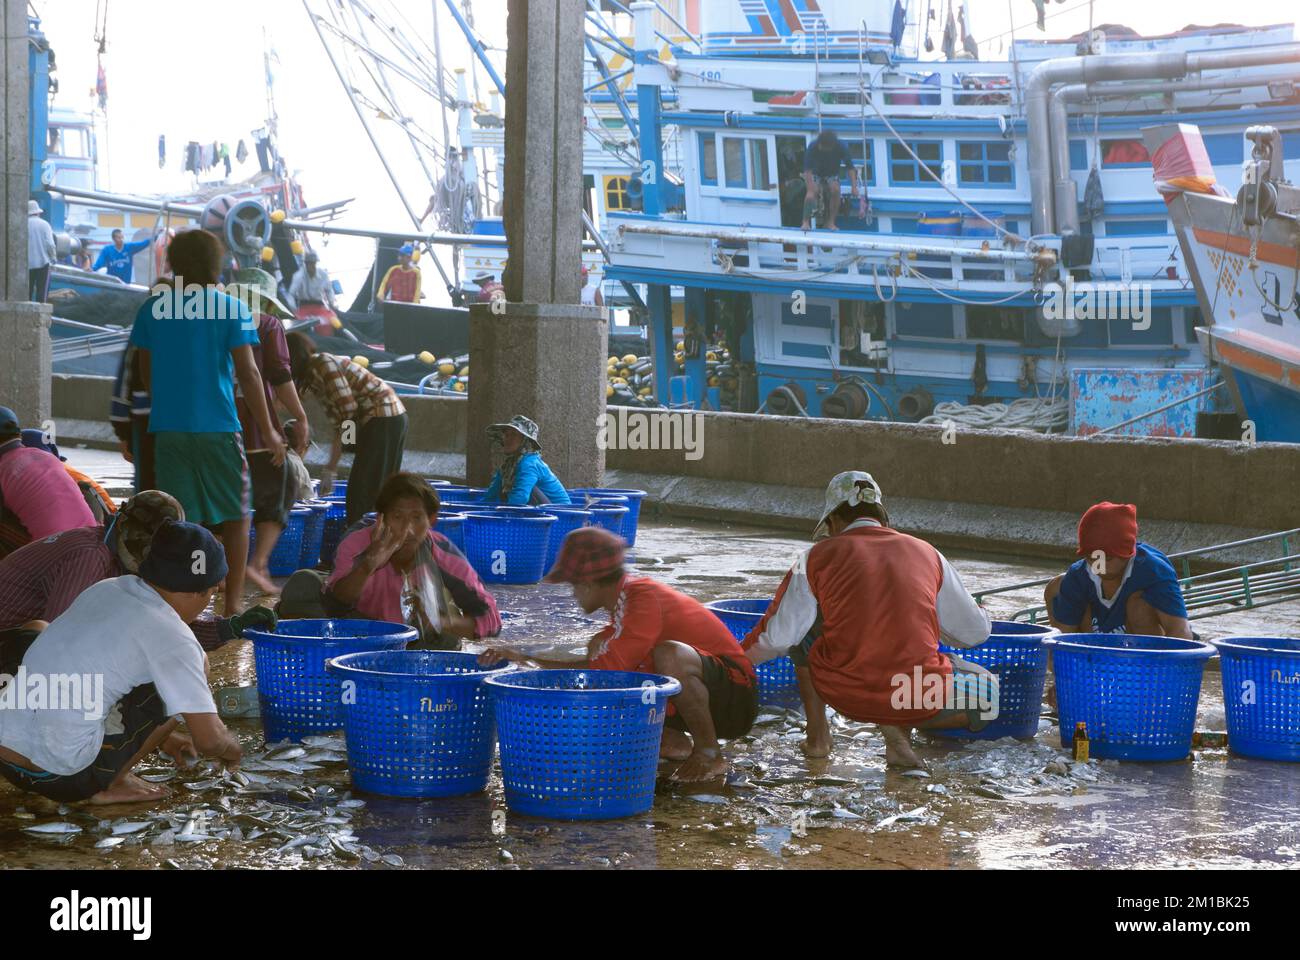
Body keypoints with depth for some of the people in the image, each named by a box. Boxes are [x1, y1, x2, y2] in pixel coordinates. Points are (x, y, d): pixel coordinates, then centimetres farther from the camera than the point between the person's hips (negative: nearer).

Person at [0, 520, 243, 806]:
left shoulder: (105, 589, 12)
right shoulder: (171, 635, -10)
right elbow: (209, 739, -11)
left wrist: (161, 735, 39)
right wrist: (233, 751, 13)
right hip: (61, 778, -8)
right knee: (188, 674, 2)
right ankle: (110, 784, 2)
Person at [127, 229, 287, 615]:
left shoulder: (154, 308, 5)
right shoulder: (231, 309, -4)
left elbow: (145, 375, 12)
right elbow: (247, 373, -8)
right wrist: (268, 431, -3)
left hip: (168, 427, 3)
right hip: (218, 427, -2)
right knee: (236, 514, 10)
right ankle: (233, 600, 8)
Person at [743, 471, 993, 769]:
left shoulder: (819, 556, 4)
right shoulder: (926, 553, 10)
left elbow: (777, 637, 3)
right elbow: (975, 632, 15)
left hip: (842, 694, 0)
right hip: (920, 699, 0)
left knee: (802, 623, 29)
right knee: (986, 689, 29)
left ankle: (817, 735, 27)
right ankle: (900, 728, 6)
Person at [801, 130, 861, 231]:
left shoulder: (841, 147, -26)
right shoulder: (812, 147, -30)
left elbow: (850, 167, -20)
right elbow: (807, 170, -32)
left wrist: (854, 187, -28)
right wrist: (811, 190, -41)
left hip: (832, 174, 1)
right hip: (816, 173, -1)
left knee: (835, 190, -29)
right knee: (812, 191, -30)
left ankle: (830, 222, -21)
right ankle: (806, 222, -24)